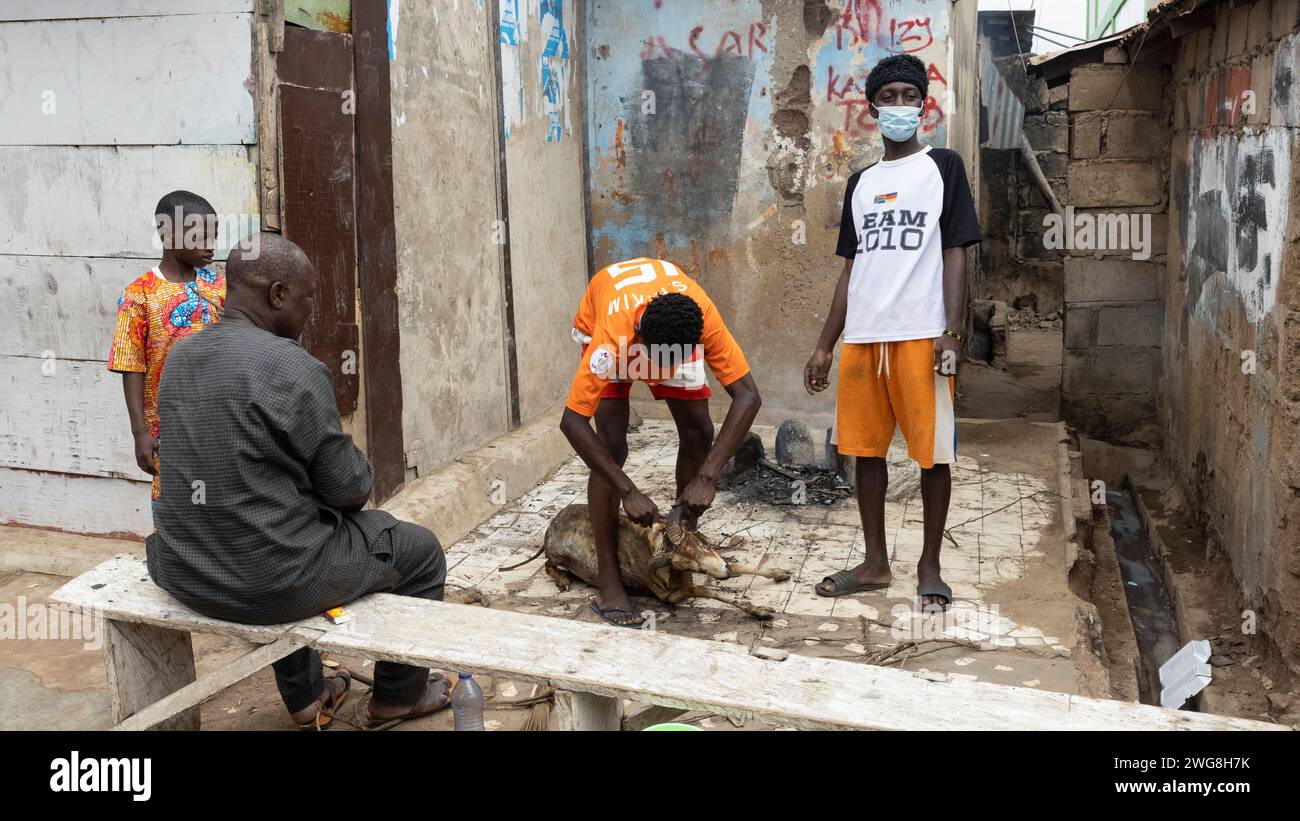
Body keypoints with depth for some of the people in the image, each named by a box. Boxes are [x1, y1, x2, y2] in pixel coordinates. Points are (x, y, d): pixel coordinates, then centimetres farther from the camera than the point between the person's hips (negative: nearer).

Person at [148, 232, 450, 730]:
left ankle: (304, 698, 45)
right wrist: (360, 477, 10)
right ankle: (398, 695, 34)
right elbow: (348, 485, -13)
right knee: (419, 550, 16)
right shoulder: (294, 369, -21)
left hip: (187, 576, 8)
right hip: (272, 582, -7)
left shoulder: (179, 360, 3)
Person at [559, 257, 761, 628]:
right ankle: (609, 585, -12)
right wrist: (629, 492, -42)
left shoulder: (703, 319, -39)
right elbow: (572, 421, -40)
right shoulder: (612, 336, -44)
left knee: (699, 433, -7)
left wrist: (707, 476, -42)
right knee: (611, 446, -16)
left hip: (673, 329, 3)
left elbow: (748, 396, -36)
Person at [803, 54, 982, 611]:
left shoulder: (943, 167, 4)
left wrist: (951, 333, -12)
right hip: (861, 337, 5)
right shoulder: (861, 182, 16)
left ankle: (929, 566, 14)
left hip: (920, 335, -4)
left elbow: (955, 255, -2)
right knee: (864, 449, 8)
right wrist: (825, 346, 11)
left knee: (932, 453, 0)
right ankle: (875, 563, 20)